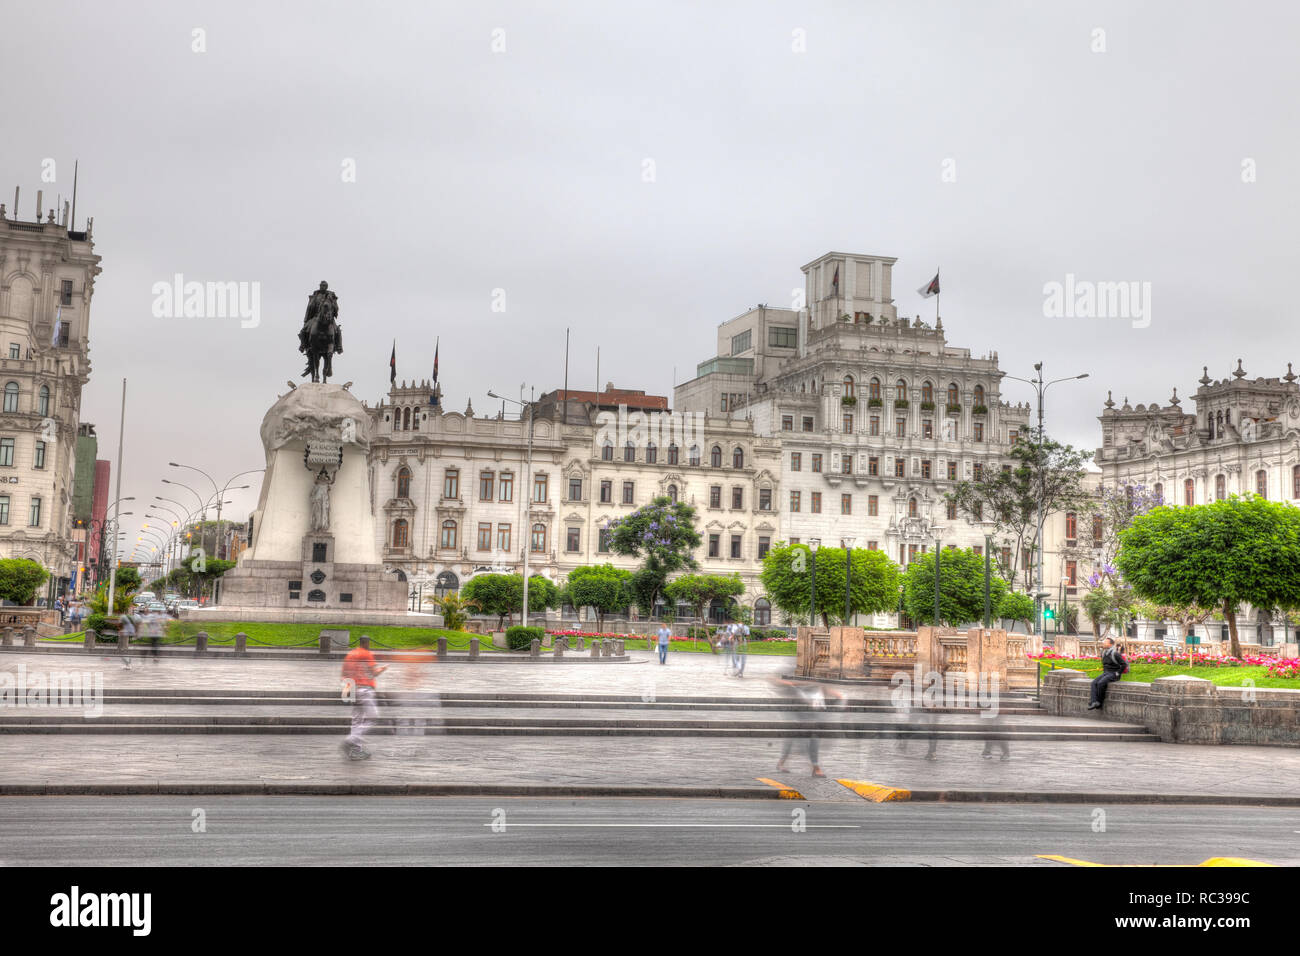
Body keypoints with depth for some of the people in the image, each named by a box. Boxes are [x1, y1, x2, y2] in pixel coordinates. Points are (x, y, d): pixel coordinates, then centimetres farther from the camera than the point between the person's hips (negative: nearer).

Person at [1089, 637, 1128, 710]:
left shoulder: (1115, 654, -15)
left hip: (1114, 674, -8)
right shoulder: (1103, 653, 11)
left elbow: (1124, 664, -16)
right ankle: (1094, 702, -28)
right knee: (1094, 682, -17)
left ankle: (1099, 703, -14)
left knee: (1101, 683, -29)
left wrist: (1117, 673, -14)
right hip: (1106, 673, 8)